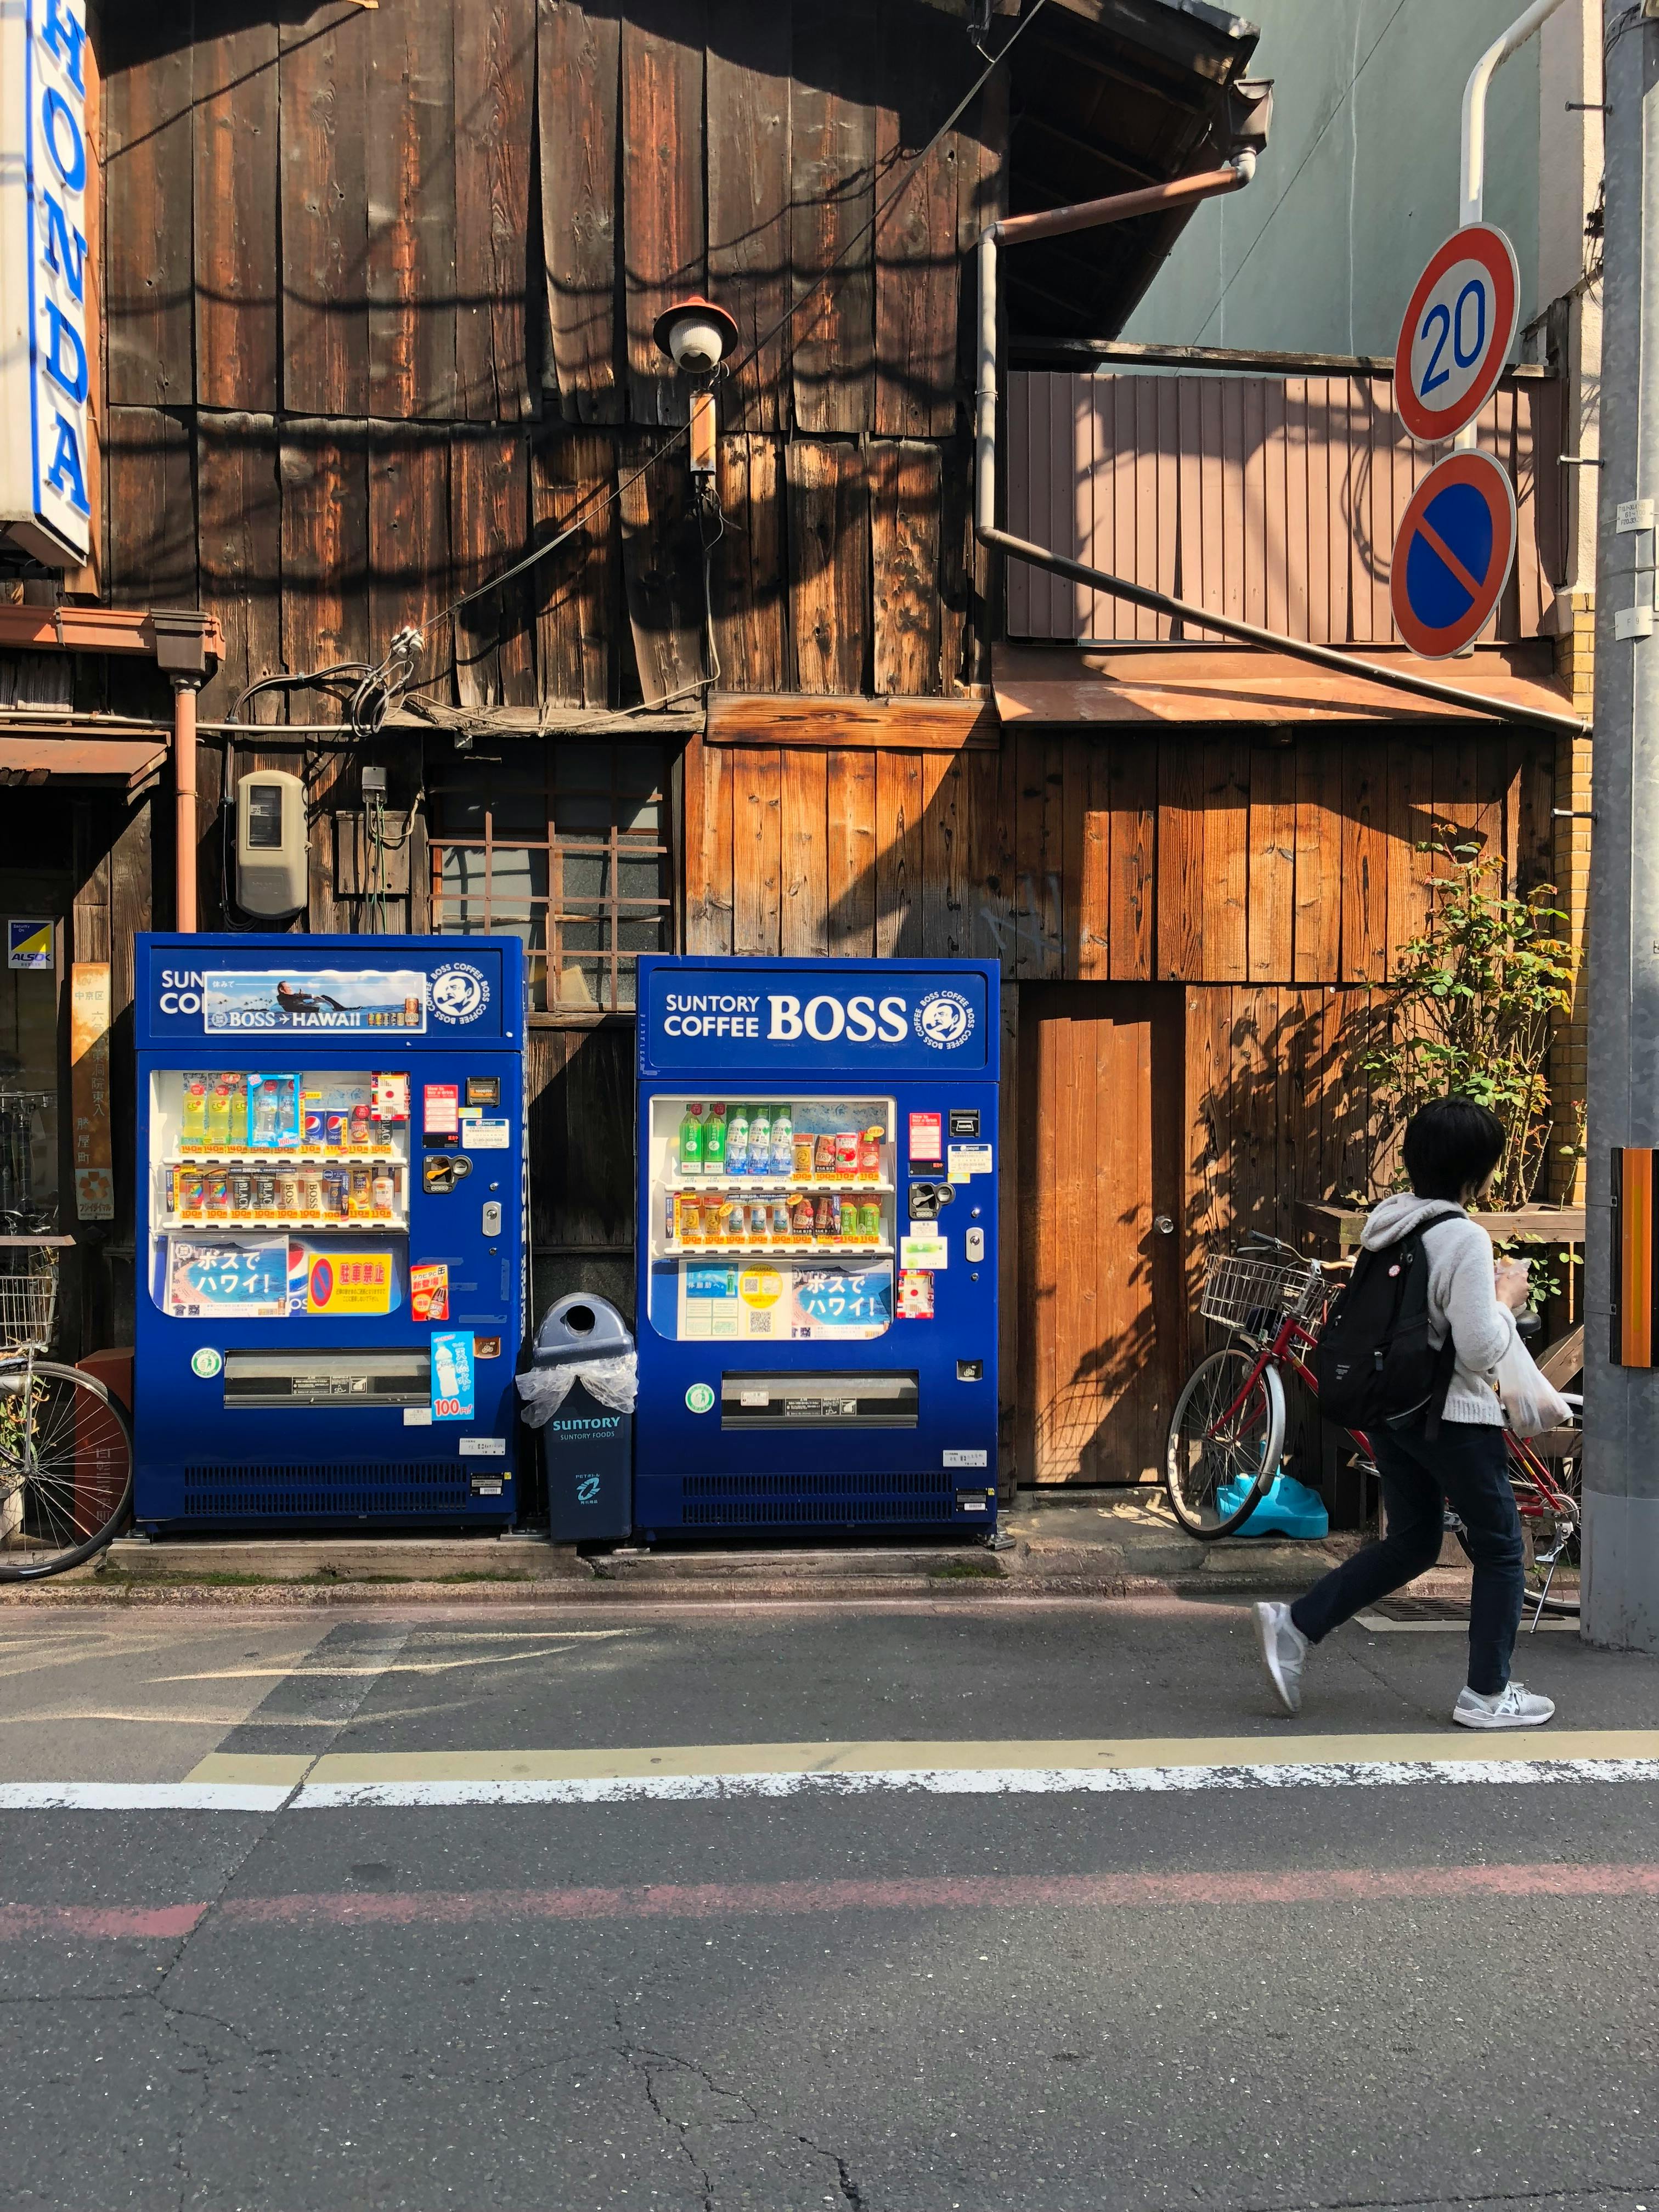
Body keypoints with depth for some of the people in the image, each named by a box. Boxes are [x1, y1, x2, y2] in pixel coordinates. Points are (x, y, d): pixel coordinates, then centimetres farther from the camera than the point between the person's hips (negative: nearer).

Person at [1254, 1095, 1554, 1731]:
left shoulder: (1386, 1222, 5)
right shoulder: (1465, 1238, -20)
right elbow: (1481, 1348, -21)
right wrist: (1506, 1300, -3)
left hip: (1387, 1408, 8)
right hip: (1452, 1416, -8)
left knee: (1410, 1543, 18)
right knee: (1500, 1548, 10)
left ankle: (1294, 1625, 10)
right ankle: (1488, 1694, 18)